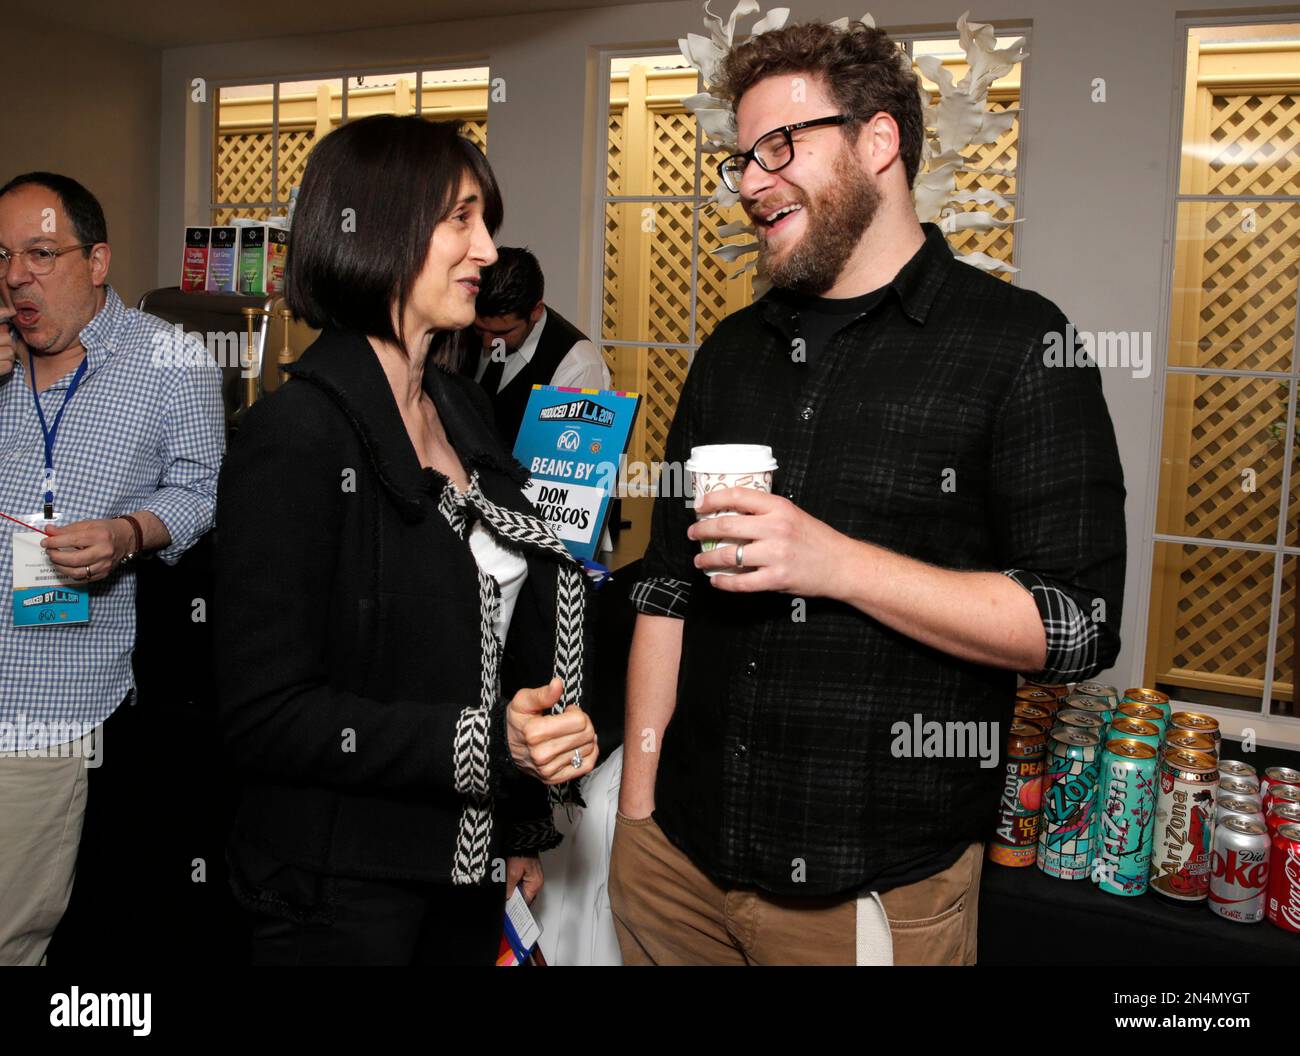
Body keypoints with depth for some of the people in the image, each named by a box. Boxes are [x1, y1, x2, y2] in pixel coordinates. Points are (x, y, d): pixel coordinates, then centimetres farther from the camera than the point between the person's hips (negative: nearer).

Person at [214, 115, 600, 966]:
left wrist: (522, 828, 12)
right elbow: (266, 717, -20)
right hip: (343, 894, -7)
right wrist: (484, 743, -26)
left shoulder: (463, 407, 6)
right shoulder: (296, 434, -19)